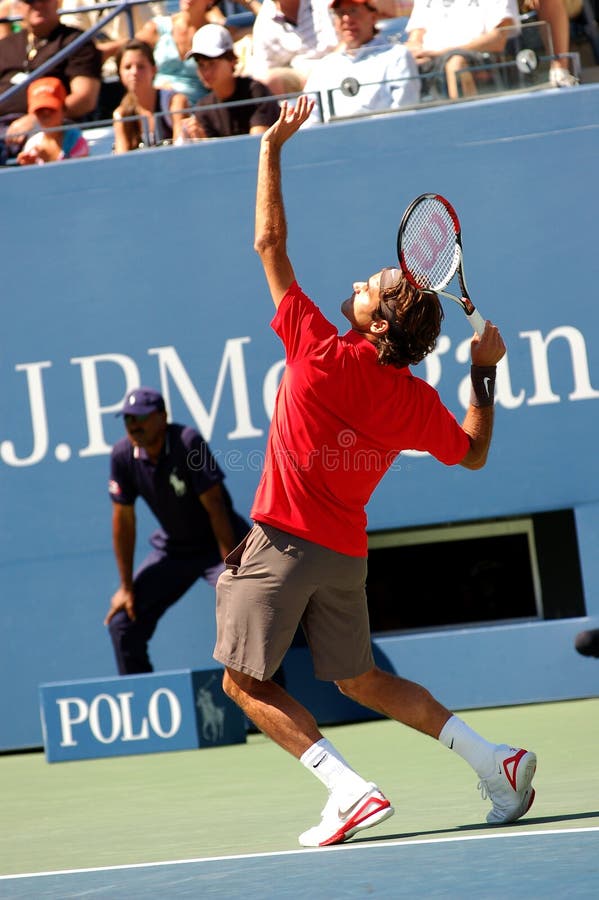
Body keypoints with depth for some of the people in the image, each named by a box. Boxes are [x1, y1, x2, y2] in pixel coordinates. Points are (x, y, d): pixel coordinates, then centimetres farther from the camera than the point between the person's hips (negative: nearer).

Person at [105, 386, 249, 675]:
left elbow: (215, 507, -24)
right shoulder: (123, 456, -12)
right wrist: (126, 587, -1)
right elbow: (123, 521, -3)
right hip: (173, 549, 5)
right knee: (122, 622, 0)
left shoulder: (187, 443, -25)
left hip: (217, 543, -5)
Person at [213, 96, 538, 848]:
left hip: (286, 539, -6)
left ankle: (348, 788, -14)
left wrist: (272, 148, -2)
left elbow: (269, 245, -9)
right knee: (360, 679, 20)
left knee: (246, 679, 2)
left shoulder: (321, 355, -15)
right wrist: (485, 372, 13)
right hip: (345, 551, 6)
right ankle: (494, 759, 8)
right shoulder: (415, 399, -3)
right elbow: (472, 453, 14)